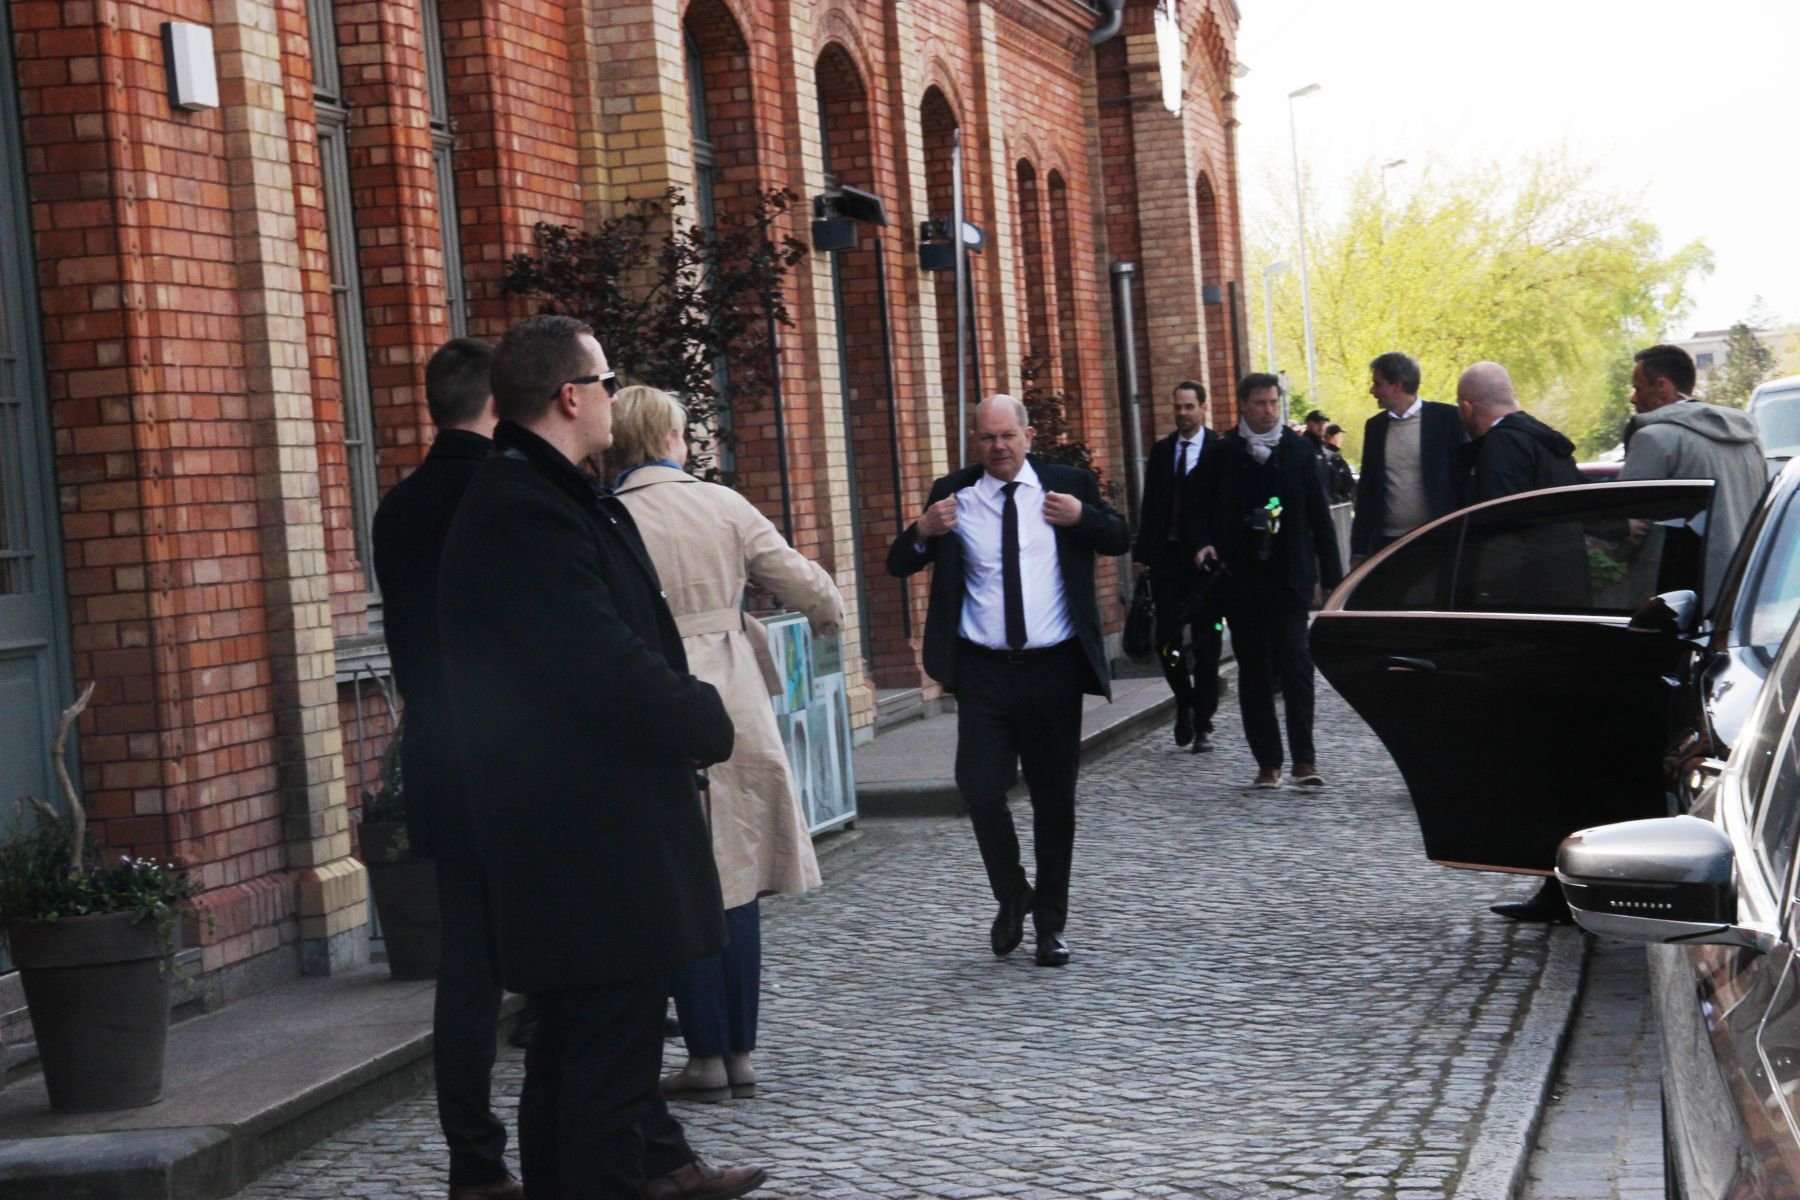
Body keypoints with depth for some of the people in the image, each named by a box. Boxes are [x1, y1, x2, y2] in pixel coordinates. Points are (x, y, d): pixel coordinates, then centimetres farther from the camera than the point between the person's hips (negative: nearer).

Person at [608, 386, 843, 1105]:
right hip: (733, 706, 3)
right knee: (736, 883, 10)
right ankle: (741, 1053, 14)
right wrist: (826, 616, 25)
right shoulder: (724, 507, 0)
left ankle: (707, 1057, 6)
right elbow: (809, 587, 3)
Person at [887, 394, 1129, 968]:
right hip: (984, 669, 0)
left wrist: (1082, 517, -11)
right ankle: (1011, 896, 17)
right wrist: (924, 532, -17)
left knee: (1055, 800, 7)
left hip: (1053, 668, 0)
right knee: (980, 790, -8)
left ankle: (1050, 922, 20)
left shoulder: (1069, 485, 5)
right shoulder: (953, 494, 4)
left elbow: (1121, 540, 8)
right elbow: (898, 565, 5)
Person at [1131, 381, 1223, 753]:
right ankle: (1185, 702, 23)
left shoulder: (1220, 451, -3)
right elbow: (1150, 507, 11)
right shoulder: (1161, 451, 10)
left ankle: (1202, 724, 9)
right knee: (1166, 640, -1)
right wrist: (1141, 553, 5)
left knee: (1206, 643, 2)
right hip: (1168, 555, 3)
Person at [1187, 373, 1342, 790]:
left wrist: (1333, 578, 1)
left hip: (1289, 576, -1)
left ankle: (1304, 759, -10)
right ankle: (1268, 763, 12)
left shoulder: (1299, 451, 4)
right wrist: (1202, 544, -7)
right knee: (1253, 670, 6)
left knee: (1295, 662, -12)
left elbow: (1319, 516, 4)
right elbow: (1198, 505, 12)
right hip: (1240, 579, 2)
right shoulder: (1222, 454, 4)